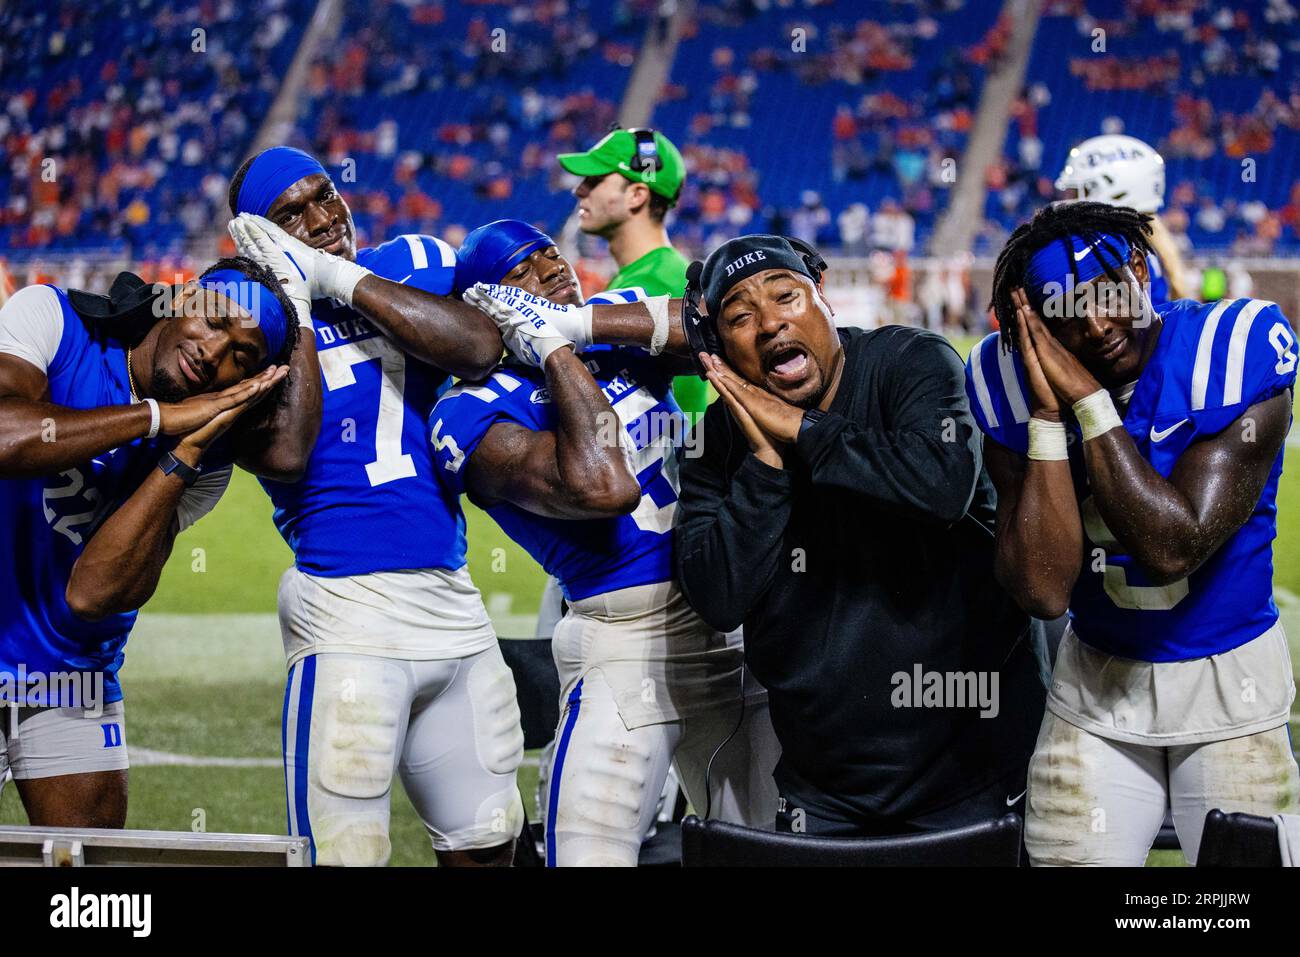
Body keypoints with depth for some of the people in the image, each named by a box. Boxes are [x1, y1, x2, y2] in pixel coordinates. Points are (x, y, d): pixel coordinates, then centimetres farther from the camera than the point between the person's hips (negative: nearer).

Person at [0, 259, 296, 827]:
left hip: (72, 681, 3)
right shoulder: (53, 318, -11)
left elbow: (92, 594, -17)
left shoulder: (207, 465, -5)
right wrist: (161, 416, -26)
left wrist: (186, 454, -22)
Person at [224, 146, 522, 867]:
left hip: (451, 598, 5)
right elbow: (285, 451, -16)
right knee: (347, 855, -9)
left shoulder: (414, 264, 10)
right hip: (348, 611, -5)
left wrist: (338, 277, -11)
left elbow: (480, 346, -12)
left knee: (486, 843, 14)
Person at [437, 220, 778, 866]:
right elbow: (603, 487, -26)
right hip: (625, 647, -6)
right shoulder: (477, 411, -10)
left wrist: (590, 324, -14)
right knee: (592, 859, -11)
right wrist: (555, 348, -16)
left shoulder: (616, 318, 10)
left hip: (728, 626, 6)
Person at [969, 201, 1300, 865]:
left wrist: (1087, 398, -28)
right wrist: (1047, 412, -24)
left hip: (1231, 684, -2)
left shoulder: (1235, 354, -19)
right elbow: (1043, 592, -20)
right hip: (1099, 683, 2)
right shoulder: (1017, 384, -11)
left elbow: (1171, 550, -27)